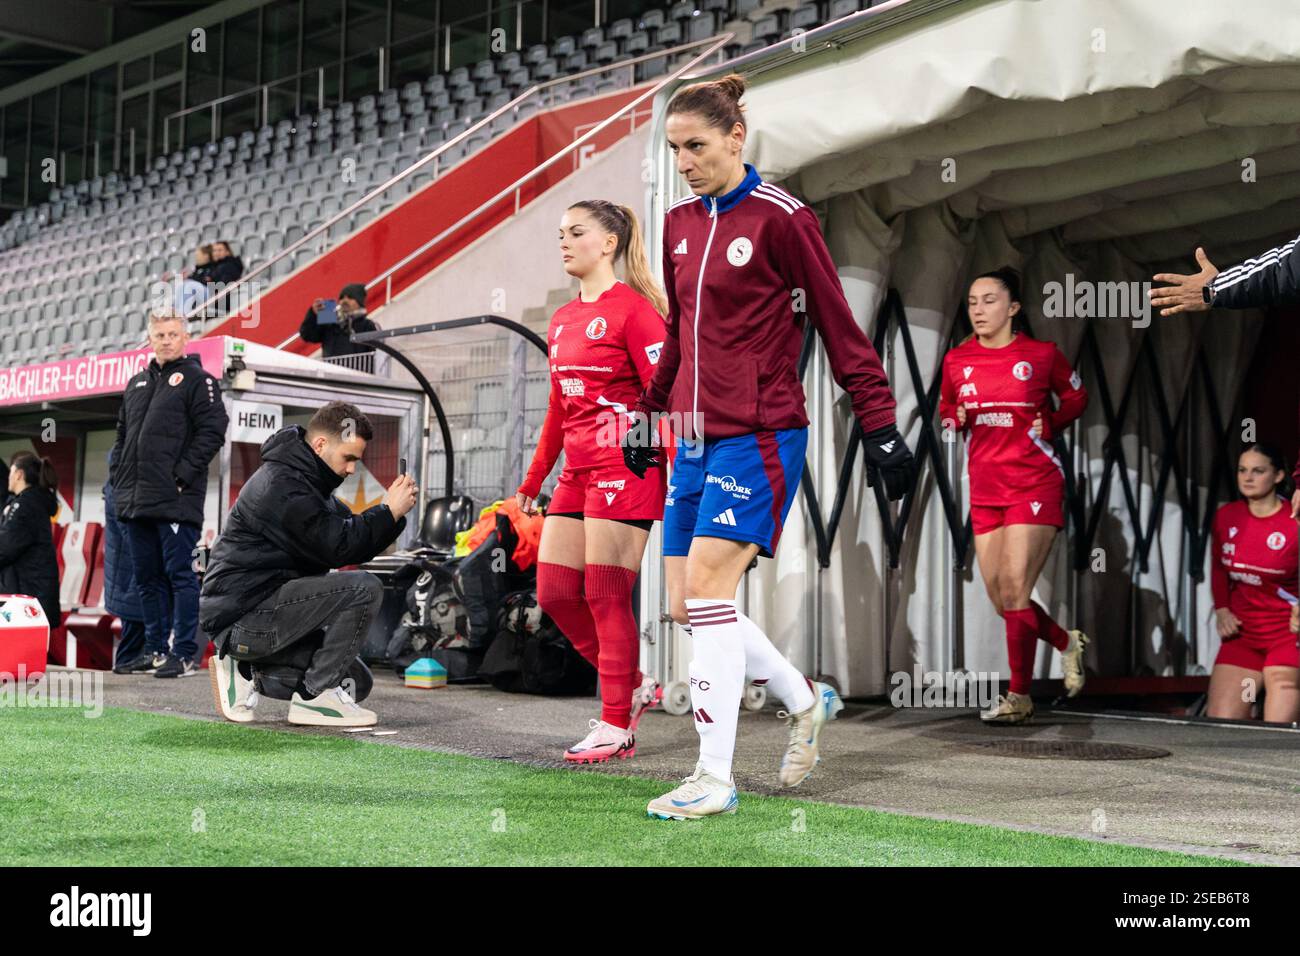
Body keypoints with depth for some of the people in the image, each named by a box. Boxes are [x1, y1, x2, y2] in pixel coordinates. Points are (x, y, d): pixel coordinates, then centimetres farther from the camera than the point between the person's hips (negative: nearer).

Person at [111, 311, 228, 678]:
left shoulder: (198, 380, -1)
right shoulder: (137, 383, 20)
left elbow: (212, 431, -10)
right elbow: (122, 434, 26)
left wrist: (183, 475, -15)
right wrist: (117, 476, 13)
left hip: (176, 499, -7)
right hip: (135, 501, 7)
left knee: (180, 575, -6)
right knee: (147, 578, 11)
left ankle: (186, 653, -3)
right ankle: (155, 650, 19)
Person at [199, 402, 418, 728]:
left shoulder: (308, 480, 17)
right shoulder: (282, 485, -17)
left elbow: (349, 531, 14)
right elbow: (337, 547, -21)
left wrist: (391, 511, -2)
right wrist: (389, 512, -14)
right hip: (244, 615, -11)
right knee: (364, 588, -22)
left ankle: (246, 670, 10)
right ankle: (313, 697, -13)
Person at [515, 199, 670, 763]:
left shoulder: (632, 309, -8)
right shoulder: (562, 321, 17)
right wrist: (533, 481, 23)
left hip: (624, 469, -8)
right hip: (577, 473, 8)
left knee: (606, 596, -6)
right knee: (553, 593, 5)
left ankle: (616, 727, 5)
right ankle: (632, 686, 21)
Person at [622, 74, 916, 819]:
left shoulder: (781, 218, -8)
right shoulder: (681, 225, 12)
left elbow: (840, 330, -7)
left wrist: (881, 428, -9)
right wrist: (650, 417, 26)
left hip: (759, 436, -7)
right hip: (698, 438, 7)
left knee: (706, 590, -14)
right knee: (688, 607, 5)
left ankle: (716, 778, -5)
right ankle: (806, 699, 27)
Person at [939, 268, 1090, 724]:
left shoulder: (1041, 354, -3)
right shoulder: (957, 360, 6)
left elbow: (1076, 397, 12)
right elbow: (946, 409, 20)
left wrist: (1050, 424, -5)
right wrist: (954, 419, -2)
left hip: (1034, 483, -5)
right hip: (985, 488, 5)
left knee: (1014, 590, -12)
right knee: (1000, 598, 6)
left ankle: (1018, 695, -2)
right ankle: (1066, 642, 33)